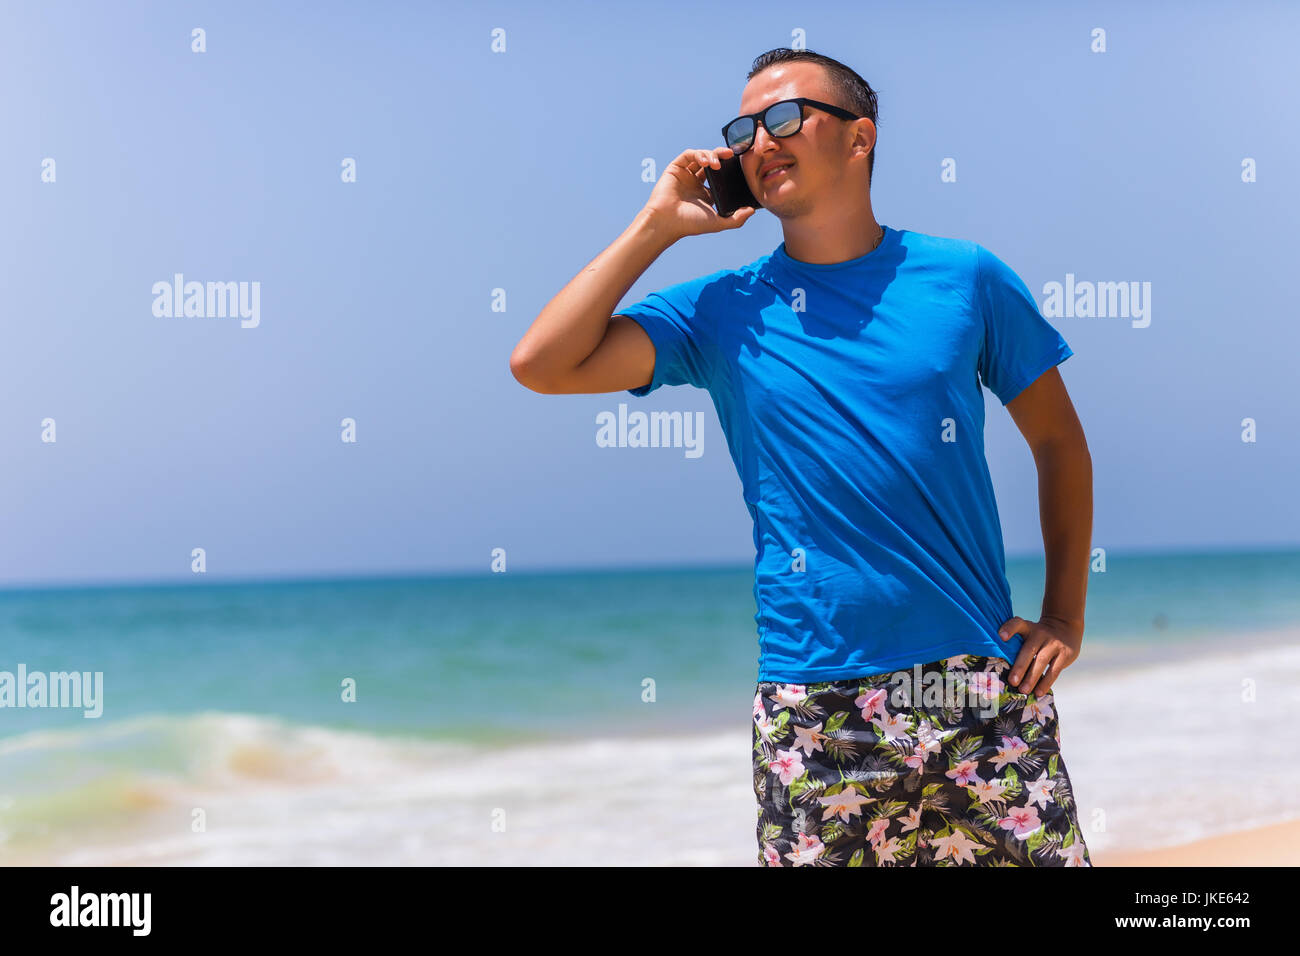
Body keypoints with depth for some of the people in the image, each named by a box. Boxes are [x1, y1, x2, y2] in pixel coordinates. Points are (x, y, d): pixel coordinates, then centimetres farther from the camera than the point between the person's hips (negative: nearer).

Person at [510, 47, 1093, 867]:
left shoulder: (962, 278, 5)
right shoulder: (723, 310, 5)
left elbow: (1060, 443, 13)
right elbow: (541, 365, -6)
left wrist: (1065, 618, 5)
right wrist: (657, 226, -1)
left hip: (984, 683, 0)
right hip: (814, 703, 0)